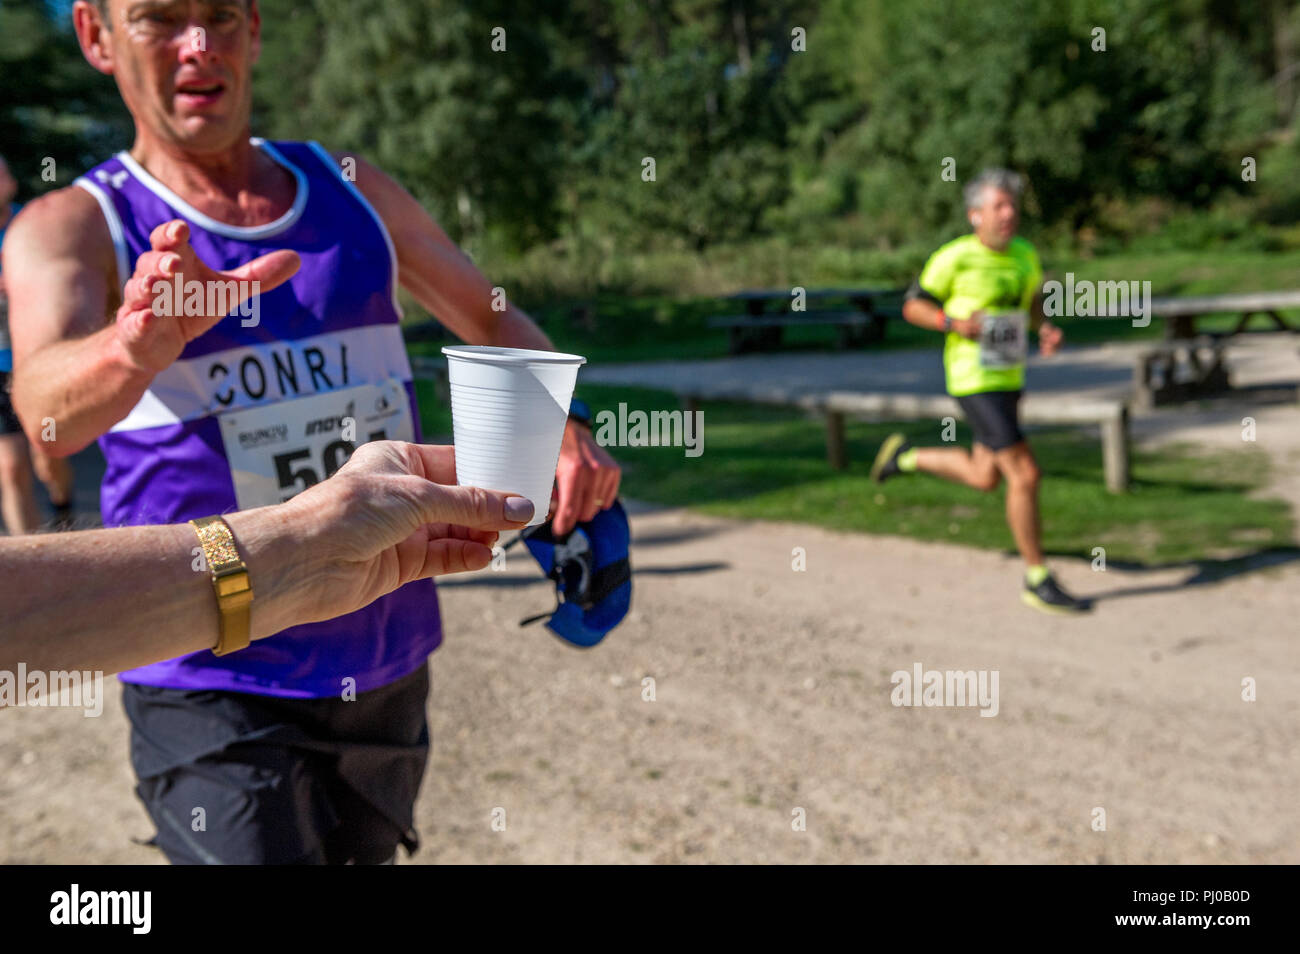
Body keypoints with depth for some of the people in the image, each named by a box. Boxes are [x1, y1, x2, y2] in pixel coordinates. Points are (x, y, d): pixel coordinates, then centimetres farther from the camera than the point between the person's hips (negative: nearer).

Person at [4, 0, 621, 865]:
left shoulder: (355, 191, 5)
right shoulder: (74, 228, -6)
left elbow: (493, 321, 14)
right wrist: (137, 347, -49)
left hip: (389, 663, 4)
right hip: (215, 689, -4)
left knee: (365, 849, 21)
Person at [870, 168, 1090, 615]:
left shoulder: (1024, 253, 4)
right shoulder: (954, 257, -13)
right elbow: (913, 306, -4)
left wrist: (1046, 329, 1)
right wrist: (954, 323, -21)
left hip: (1009, 378, 8)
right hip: (974, 382, -8)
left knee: (984, 477, 18)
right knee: (1025, 475, -12)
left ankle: (907, 456, 40)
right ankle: (1038, 581, 1)